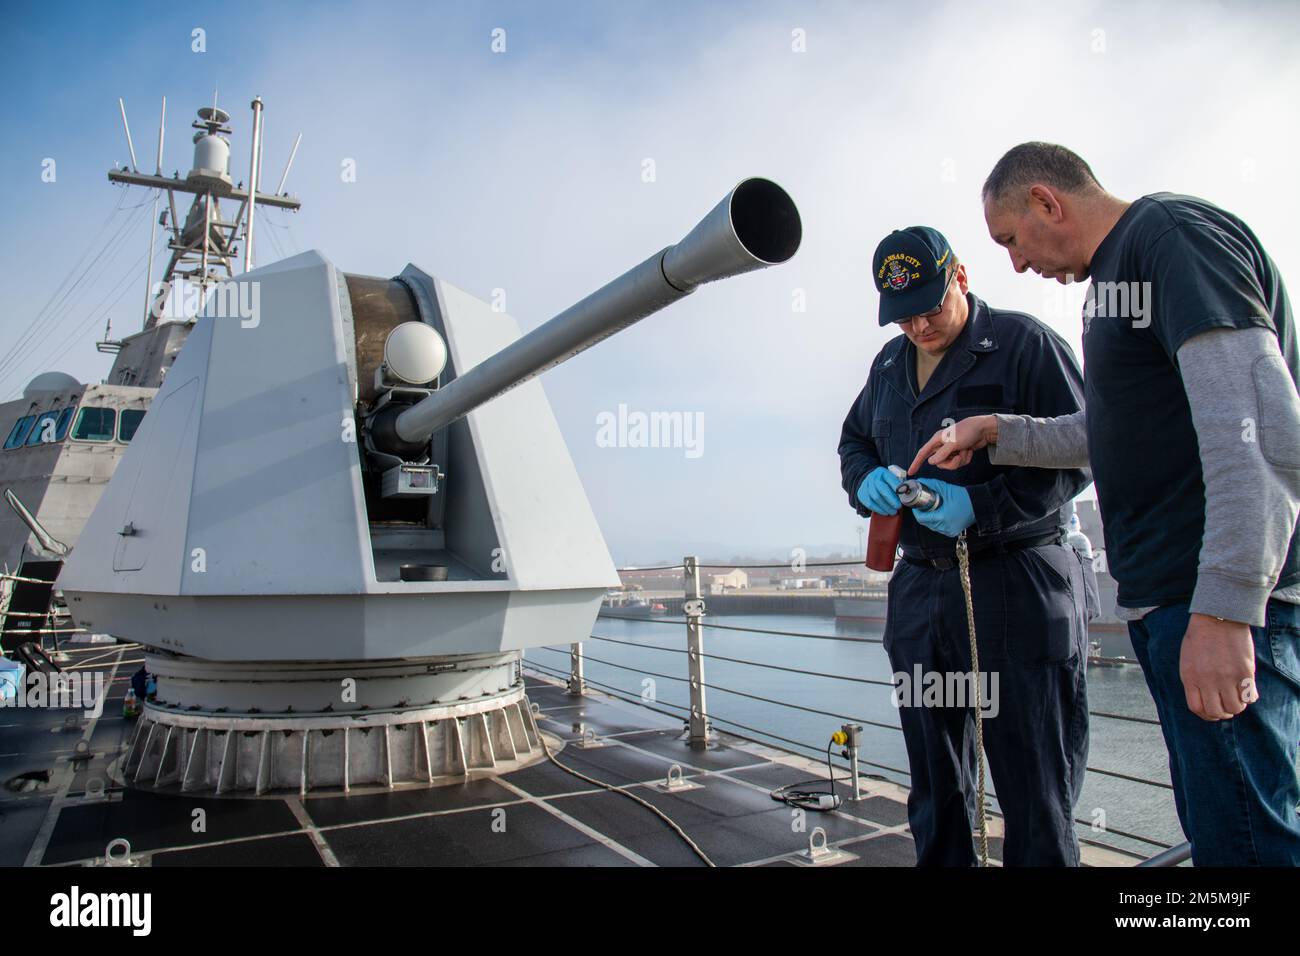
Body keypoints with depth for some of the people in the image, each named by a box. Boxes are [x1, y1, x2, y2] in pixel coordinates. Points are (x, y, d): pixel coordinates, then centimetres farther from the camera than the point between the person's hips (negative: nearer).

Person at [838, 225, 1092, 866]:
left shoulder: (1024, 342, -6)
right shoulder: (889, 364, 14)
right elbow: (853, 441, 23)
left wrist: (981, 506, -21)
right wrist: (867, 480, 0)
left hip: (1015, 587, -6)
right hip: (919, 589, 6)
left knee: (1034, 787, 4)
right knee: (935, 786, 18)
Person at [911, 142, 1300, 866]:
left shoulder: (1174, 231, -9)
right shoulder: (1117, 273, 22)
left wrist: (1224, 608, -25)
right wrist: (995, 433, 19)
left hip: (1223, 598, -10)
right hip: (1162, 598, 10)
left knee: (1241, 838, -4)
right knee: (1211, 823, 17)